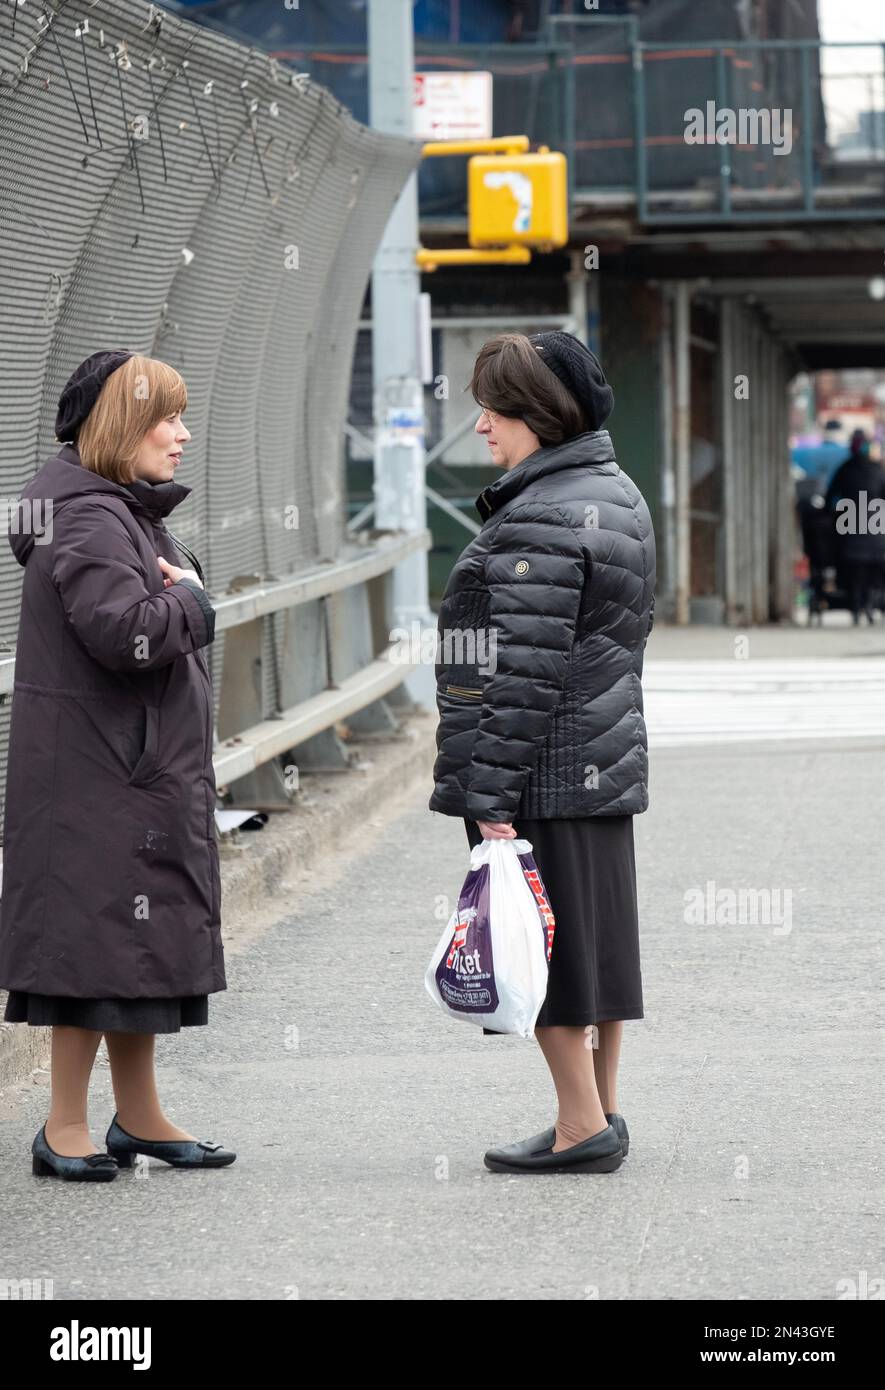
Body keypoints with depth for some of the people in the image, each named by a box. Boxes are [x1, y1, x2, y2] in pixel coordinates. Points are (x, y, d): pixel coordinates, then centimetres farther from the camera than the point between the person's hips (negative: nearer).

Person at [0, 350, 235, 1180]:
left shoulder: (134, 516, 16)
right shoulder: (90, 522, -17)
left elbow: (169, 629, 19)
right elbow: (124, 629, -30)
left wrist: (177, 594, -1)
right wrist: (188, 598, -14)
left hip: (143, 776, 10)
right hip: (97, 779, -10)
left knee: (139, 942, 16)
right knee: (98, 939, -5)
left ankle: (139, 1117, 25)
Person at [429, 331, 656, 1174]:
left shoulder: (538, 522, -18)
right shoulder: (619, 496, 13)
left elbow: (524, 673, -22)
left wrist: (492, 799, -20)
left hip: (545, 775, -10)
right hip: (608, 759, 10)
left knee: (544, 948, -3)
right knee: (594, 938, 14)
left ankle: (582, 1126, 1)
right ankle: (602, 1113, 21)